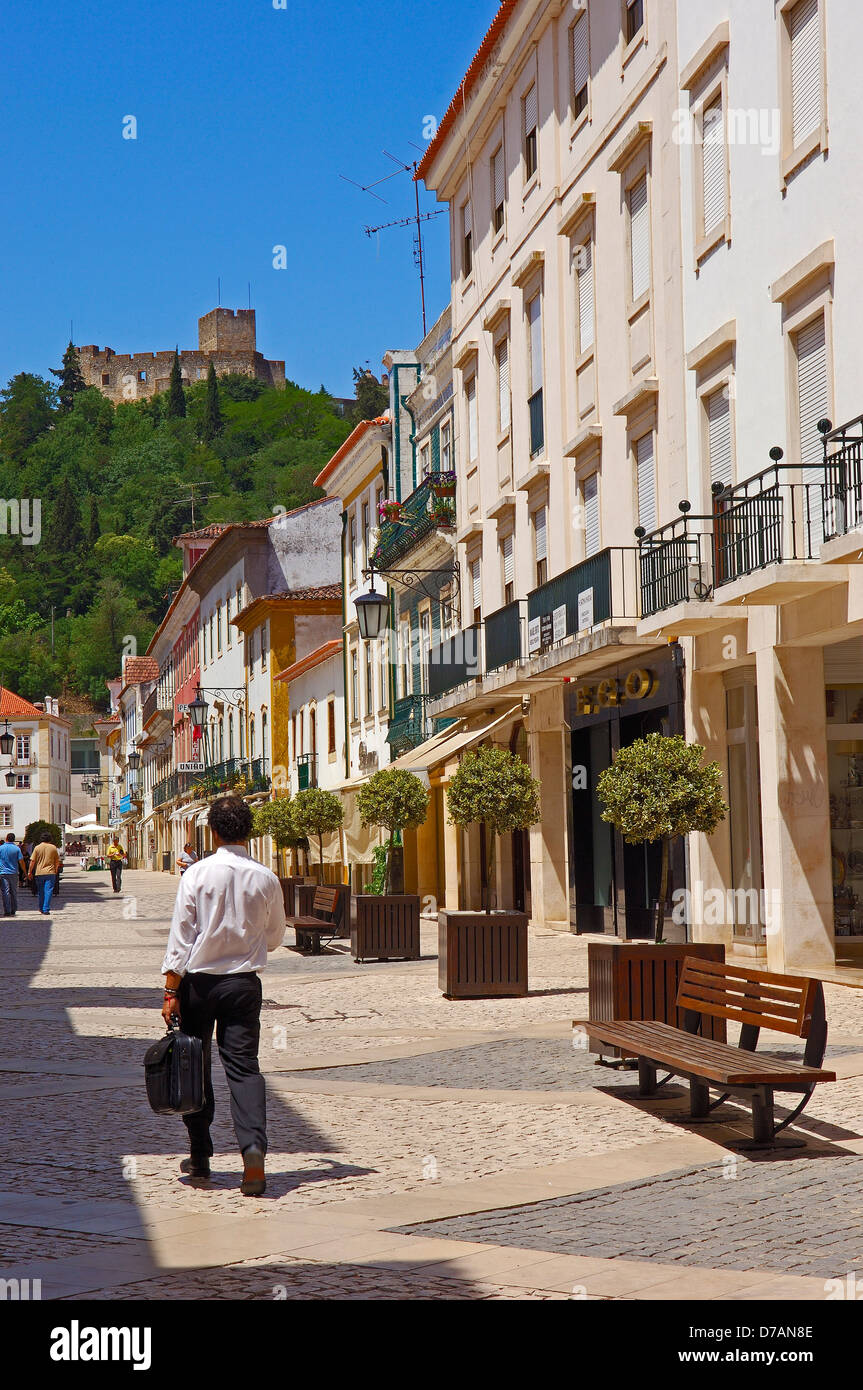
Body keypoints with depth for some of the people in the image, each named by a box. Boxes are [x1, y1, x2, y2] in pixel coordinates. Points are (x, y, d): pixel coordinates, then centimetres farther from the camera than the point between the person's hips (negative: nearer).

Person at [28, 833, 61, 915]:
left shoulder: (37, 848, 0)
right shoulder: (53, 847, 2)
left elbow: (32, 861, -2)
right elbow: (57, 861, 8)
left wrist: (30, 872, 7)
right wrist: (56, 870, 23)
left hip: (39, 873, 1)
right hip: (50, 872, -1)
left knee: (40, 891, 14)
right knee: (48, 891, -2)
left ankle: (41, 908, 24)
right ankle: (46, 910, -8)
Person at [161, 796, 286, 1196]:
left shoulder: (197, 874, -9)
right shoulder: (266, 879, -3)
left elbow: (181, 935, -9)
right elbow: (275, 937, 10)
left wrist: (171, 990, -6)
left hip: (198, 981, -1)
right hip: (243, 983, 1)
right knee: (244, 1066, 0)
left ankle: (200, 1155, 19)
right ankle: (254, 1151, -18)